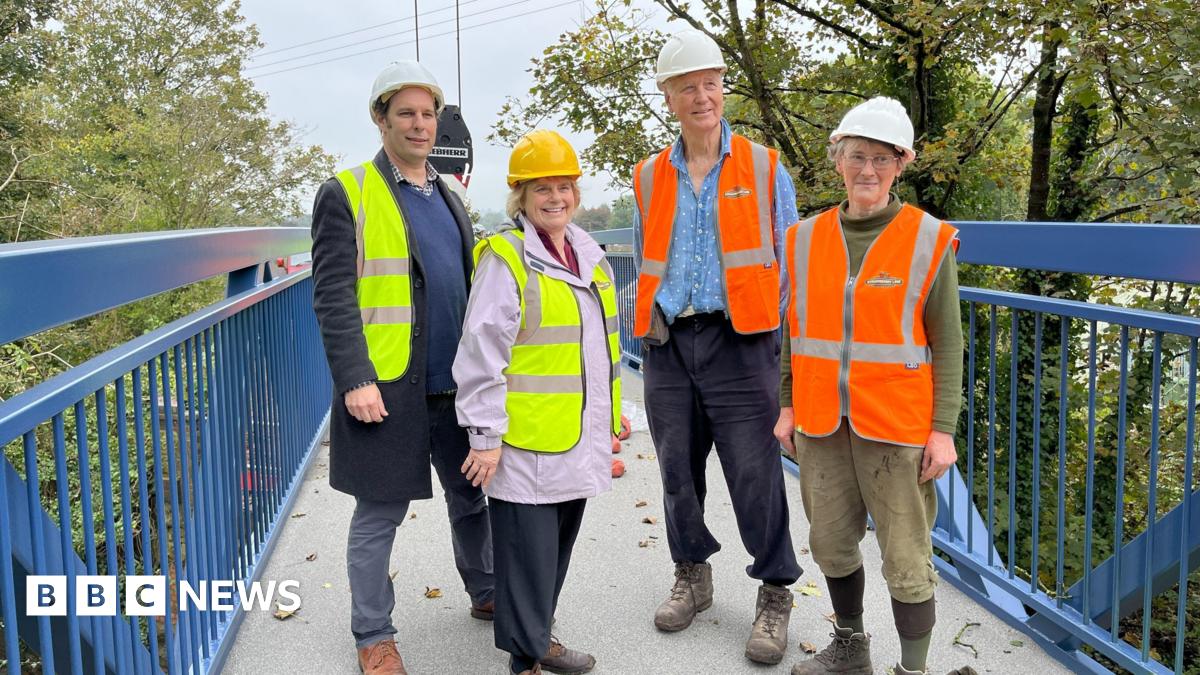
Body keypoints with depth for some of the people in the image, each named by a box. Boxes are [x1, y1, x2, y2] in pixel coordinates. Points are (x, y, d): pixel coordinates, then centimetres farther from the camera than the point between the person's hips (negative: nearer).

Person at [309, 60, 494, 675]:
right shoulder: (346, 194, -5)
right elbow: (333, 297, -11)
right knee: (379, 515, 5)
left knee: (472, 499, 18)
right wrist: (355, 380, -19)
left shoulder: (449, 198, 15)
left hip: (458, 384, 6)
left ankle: (487, 596, 38)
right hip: (387, 388, -6)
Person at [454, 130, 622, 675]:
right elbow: (481, 354, -14)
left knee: (557, 548, 18)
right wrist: (485, 434, -15)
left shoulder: (590, 256, 11)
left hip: (579, 438, 7)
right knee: (527, 553, 3)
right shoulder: (505, 259, -12)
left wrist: (609, 420, 21)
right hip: (526, 441, -7)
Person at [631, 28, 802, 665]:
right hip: (668, 346, 4)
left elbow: (787, 261, 5)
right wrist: (652, 323, 9)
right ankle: (691, 576, 32)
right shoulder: (649, 178, 11)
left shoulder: (764, 168, 3)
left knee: (755, 475, -2)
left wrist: (772, 330, -2)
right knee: (679, 470, 12)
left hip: (739, 343, -3)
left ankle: (774, 595, 15)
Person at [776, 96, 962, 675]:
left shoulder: (929, 240, -3)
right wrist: (788, 406, 10)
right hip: (821, 425, 4)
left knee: (906, 560, 3)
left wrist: (943, 429, -7)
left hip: (897, 426, -4)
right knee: (831, 546, 16)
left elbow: (946, 344, -3)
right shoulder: (806, 238, 7)